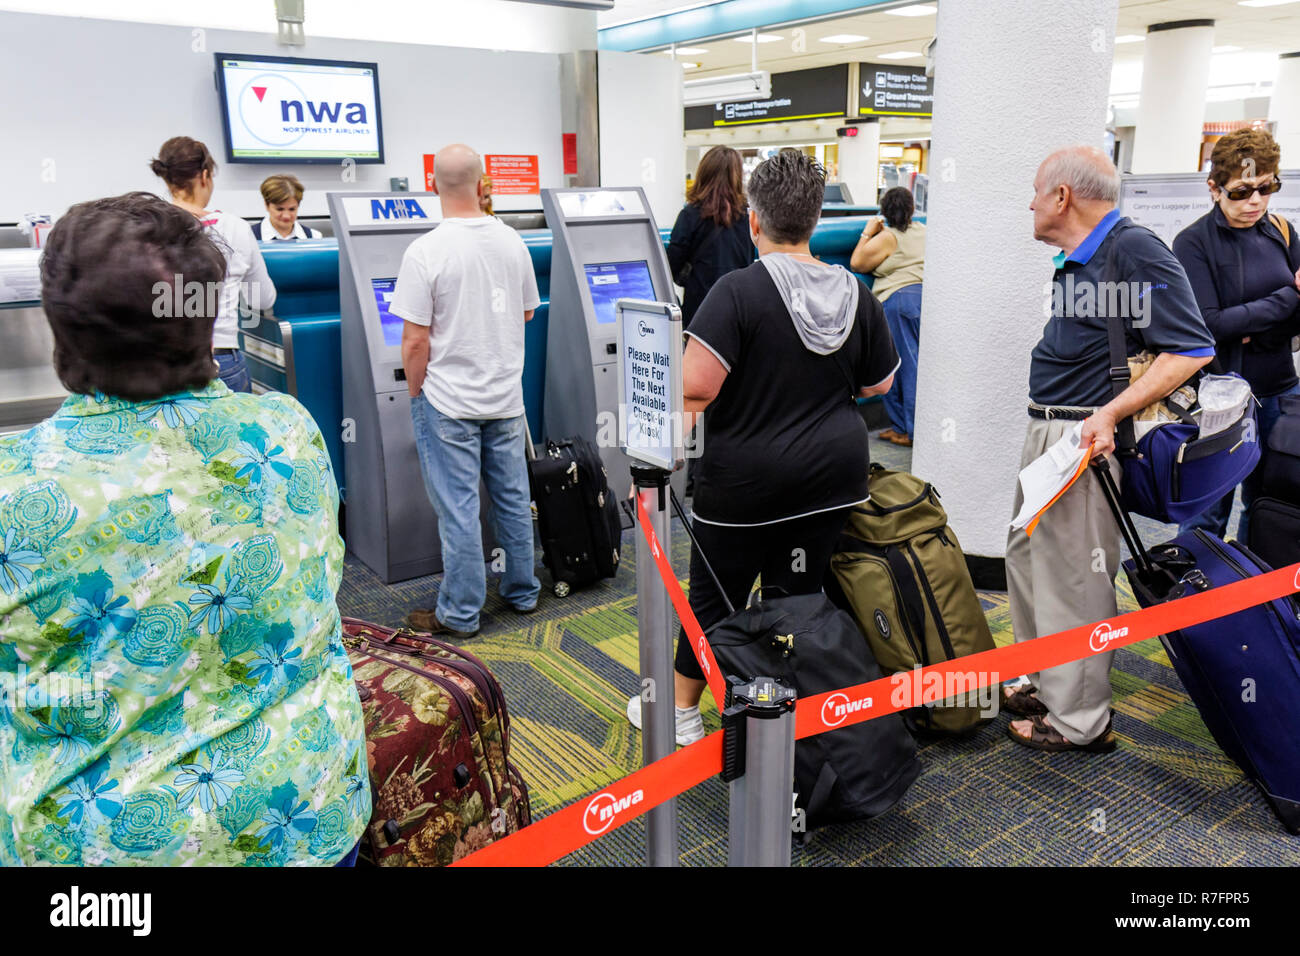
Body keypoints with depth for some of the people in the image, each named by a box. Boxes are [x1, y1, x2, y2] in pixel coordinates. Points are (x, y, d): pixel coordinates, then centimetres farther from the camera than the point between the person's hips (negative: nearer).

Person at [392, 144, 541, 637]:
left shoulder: (426, 251, -16)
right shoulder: (512, 241, 1)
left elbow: (415, 342, -15)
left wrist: (416, 393, -1)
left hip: (448, 401, -5)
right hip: (506, 396, 5)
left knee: (457, 507, 3)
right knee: (513, 498, 15)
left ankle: (460, 613, 14)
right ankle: (522, 592, 29)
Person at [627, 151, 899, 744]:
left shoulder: (738, 291, -17)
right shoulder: (856, 295, 0)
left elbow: (695, 386, -26)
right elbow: (880, 384, 12)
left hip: (745, 477, -4)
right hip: (834, 471, 5)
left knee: (715, 594, 12)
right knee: (798, 594, 14)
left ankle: (680, 711, 30)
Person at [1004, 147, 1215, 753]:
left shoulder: (1134, 250, -15)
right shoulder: (1076, 260, 14)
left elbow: (1191, 351, -20)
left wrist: (1110, 412, -27)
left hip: (1087, 438, -10)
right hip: (1046, 432, 10)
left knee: (1072, 578, -3)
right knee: (1027, 558, 18)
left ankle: (1080, 720, 12)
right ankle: (1044, 683, 34)